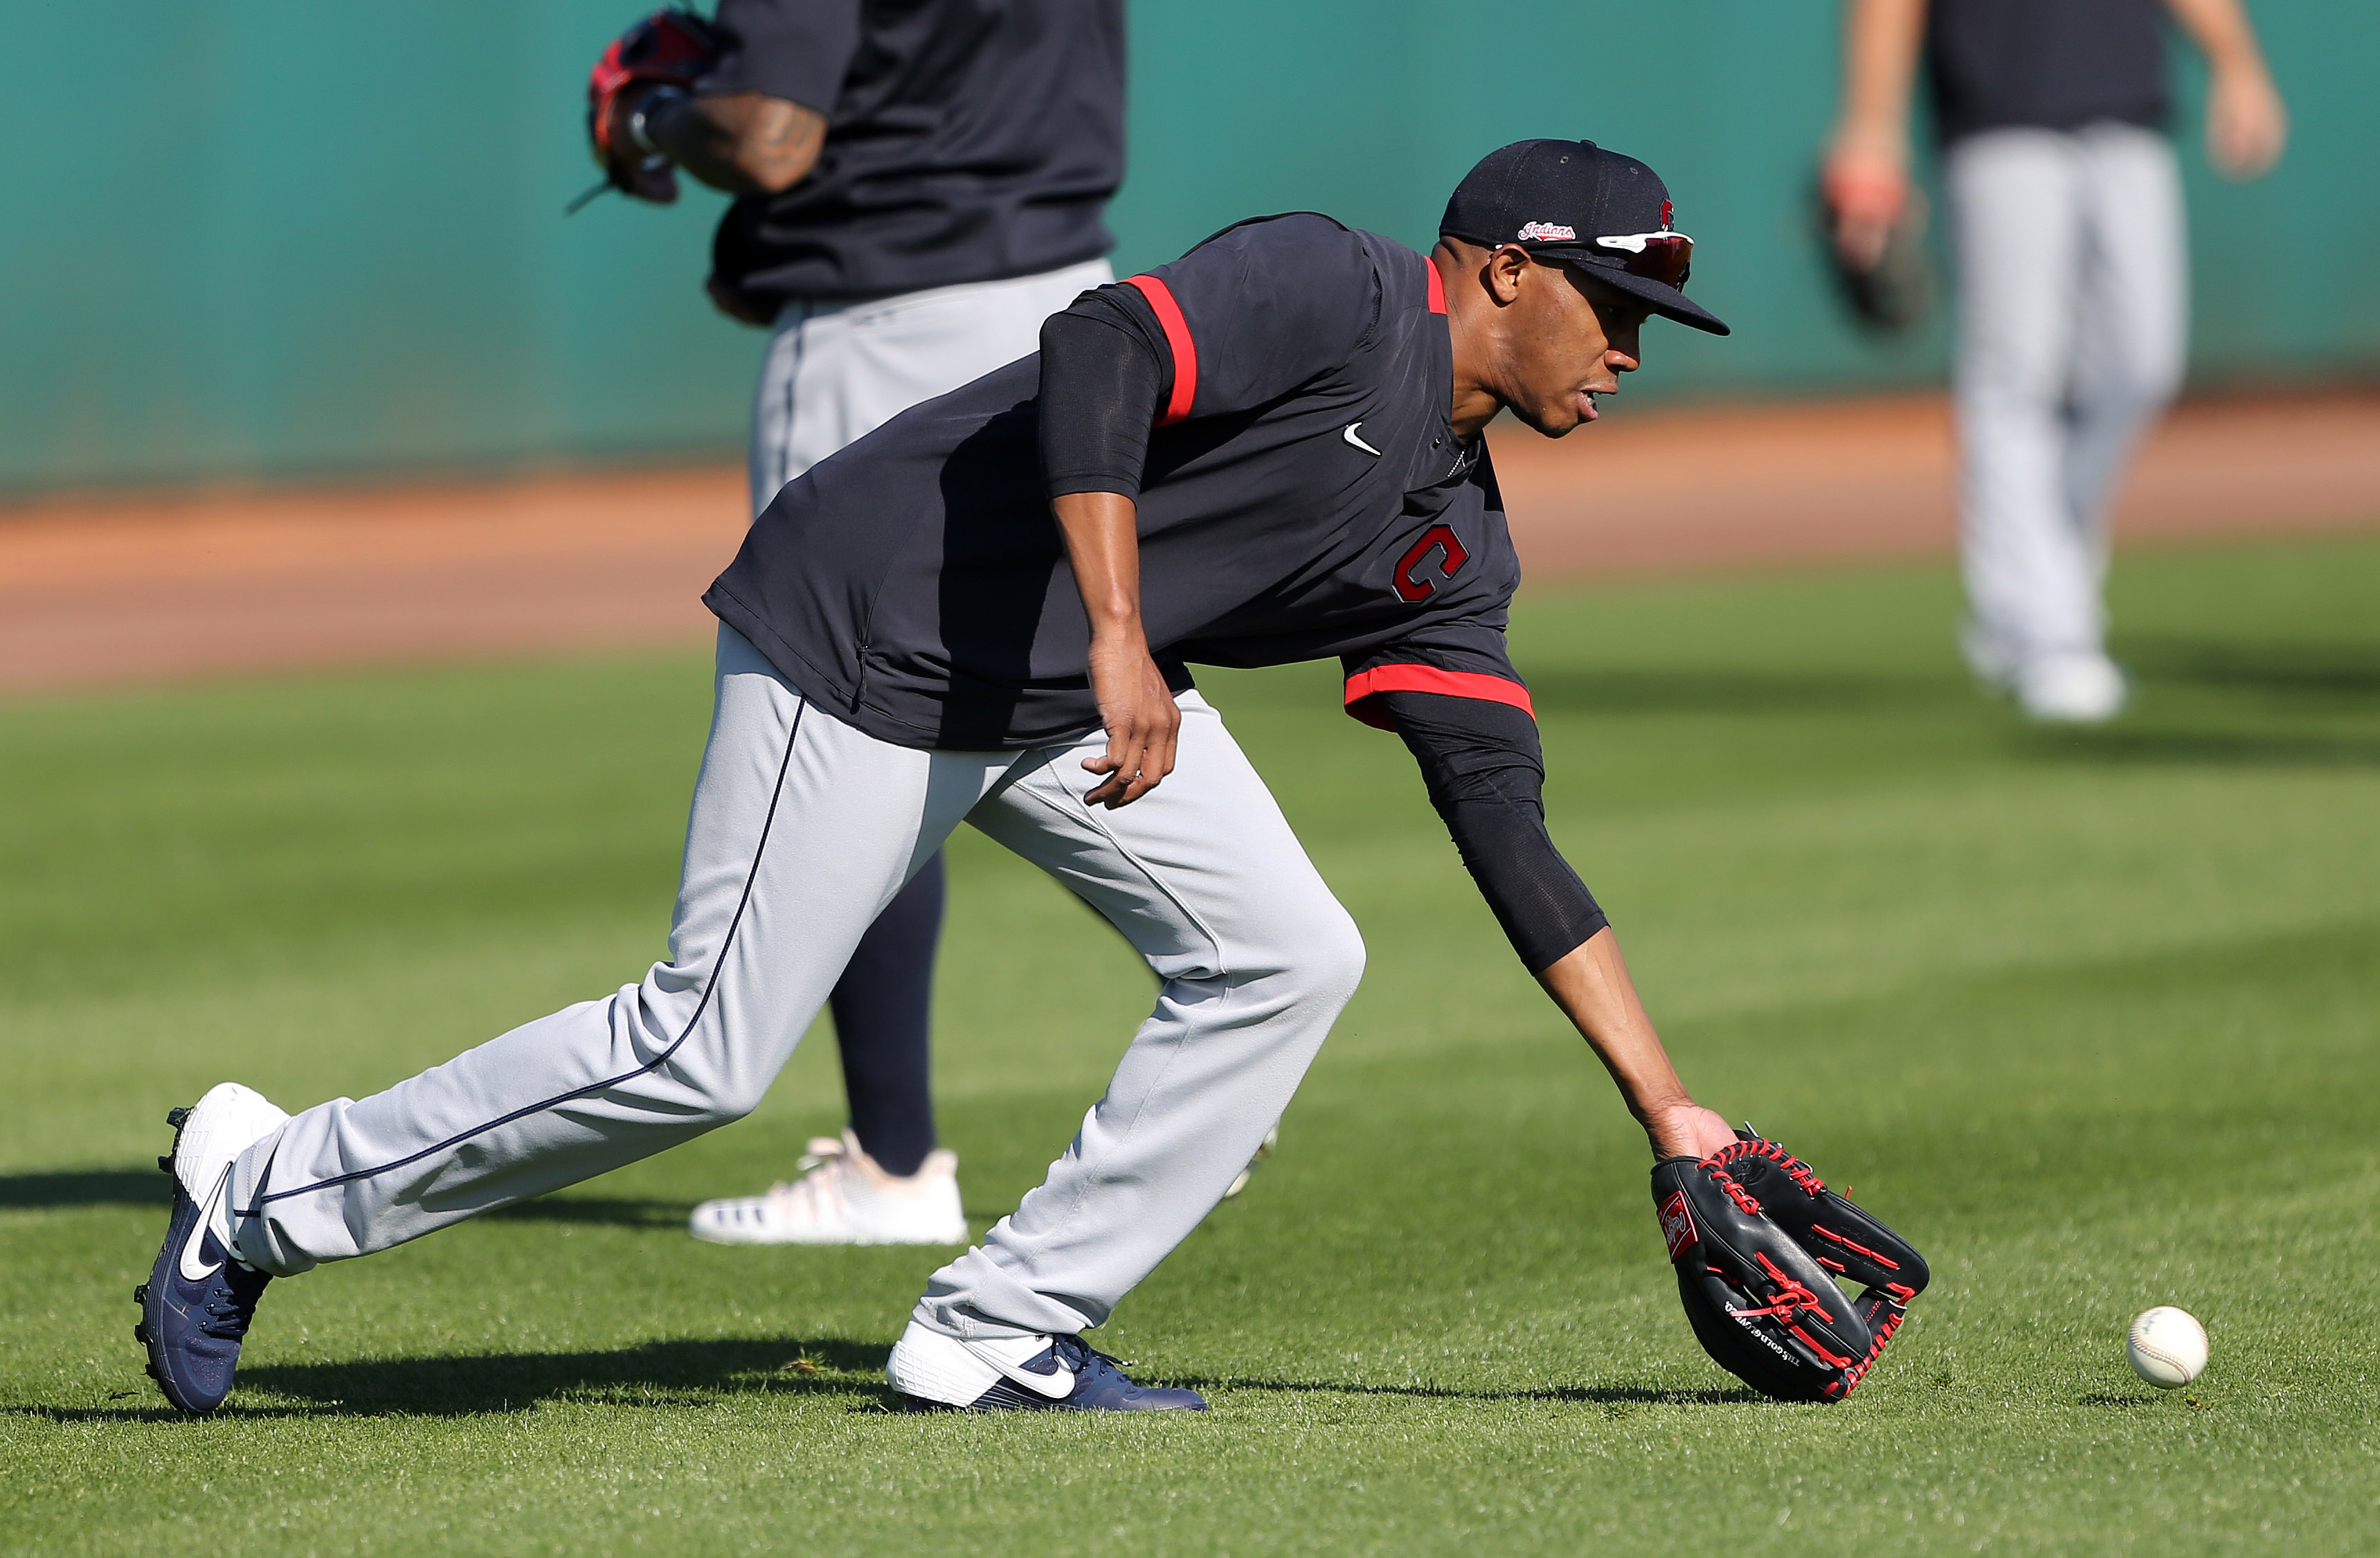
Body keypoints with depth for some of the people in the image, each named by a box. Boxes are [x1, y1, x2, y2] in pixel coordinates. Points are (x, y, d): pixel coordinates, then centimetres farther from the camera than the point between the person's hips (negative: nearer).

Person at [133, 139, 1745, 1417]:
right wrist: (1119, 639, -38)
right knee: (705, 1053, -9)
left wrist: (1668, 1107, 4)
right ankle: (267, 1190, 7)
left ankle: (1000, 1330, 2)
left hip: (1066, 702, 9)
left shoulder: (1451, 543, 11)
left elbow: (1510, 834, 9)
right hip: (875, 635, -9)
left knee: (1286, 958, -4)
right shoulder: (1333, 292, -14)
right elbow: (1097, 352, -31)